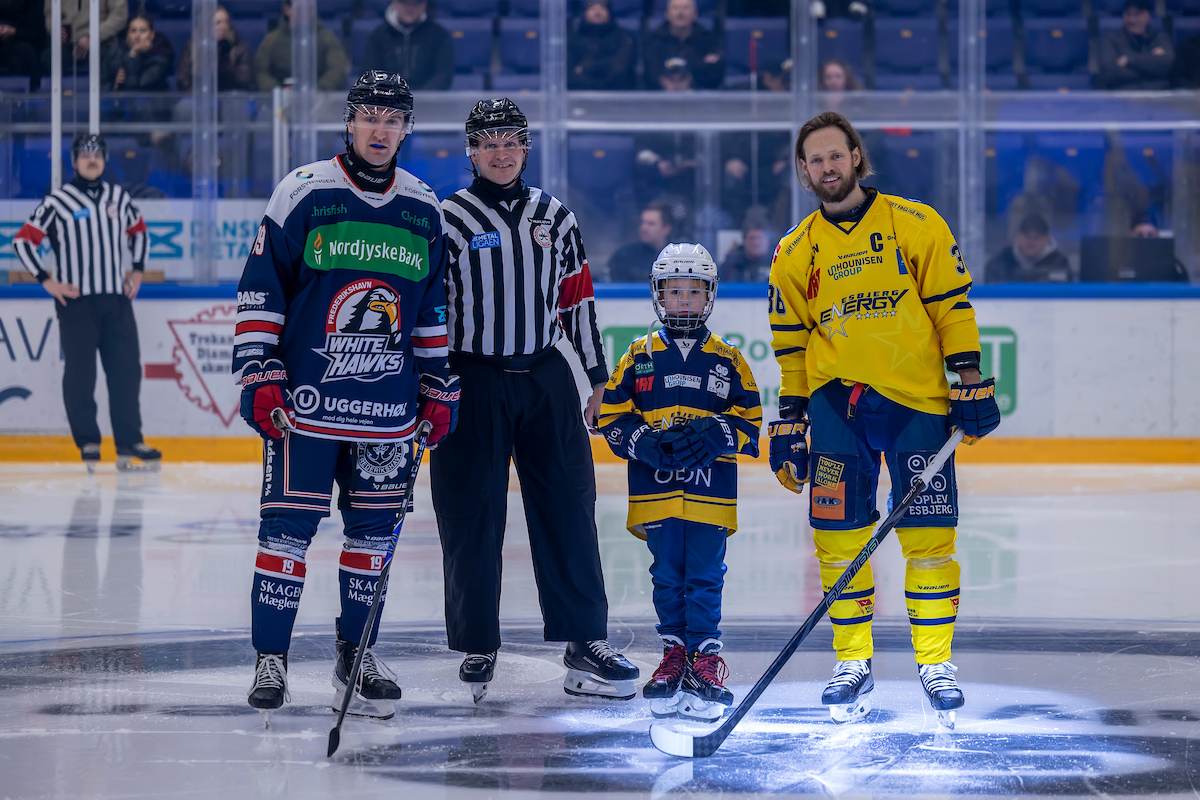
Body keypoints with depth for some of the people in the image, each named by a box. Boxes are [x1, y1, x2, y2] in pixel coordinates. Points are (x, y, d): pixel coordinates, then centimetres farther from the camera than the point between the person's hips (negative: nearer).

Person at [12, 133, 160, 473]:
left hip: (116, 299, 4)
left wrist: (137, 270, 16)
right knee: (80, 374, -3)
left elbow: (138, 230, 28)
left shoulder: (119, 197, 11)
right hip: (76, 301, -4)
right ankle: (88, 443, 4)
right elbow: (23, 241, -2)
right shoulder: (57, 202, -3)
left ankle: (129, 444, 4)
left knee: (126, 371, 1)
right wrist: (47, 281, -7)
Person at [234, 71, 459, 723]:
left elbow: (435, 309, 18)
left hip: (389, 408, 4)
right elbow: (258, 294, -2)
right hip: (304, 401, -4)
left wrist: (440, 390, 14)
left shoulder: (424, 212, 9)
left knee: (374, 532, 8)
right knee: (288, 527, -5)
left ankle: (356, 656, 19)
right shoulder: (303, 194, -3)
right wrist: (259, 378, -7)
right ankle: (270, 661, 3)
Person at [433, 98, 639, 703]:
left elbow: (577, 300, 15)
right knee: (472, 519, 0)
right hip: (471, 385, -3)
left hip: (545, 381, 3)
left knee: (569, 511, 0)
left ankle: (586, 643, 4)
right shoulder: (448, 220, -2)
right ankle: (477, 647, 11)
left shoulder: (555, 218, 10)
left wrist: (600, 377, 15)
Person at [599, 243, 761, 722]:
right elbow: (611, 416, 4)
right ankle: (674, 652, 16)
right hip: (656, 491, 1)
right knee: (667, 576, 5)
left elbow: (749, 421, 6)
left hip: (710, 492, -1)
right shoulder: (640, 356, 7)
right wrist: (645, 442, -12)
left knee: (705, 576, -2)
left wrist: (716, 433, -13)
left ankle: (705, 655, 4)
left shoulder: (727, 361, 7)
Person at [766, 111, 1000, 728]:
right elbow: (790, 346, 11)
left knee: (928, 534, -4)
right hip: (836, 401, 2)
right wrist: (788, 426, 8)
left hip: (917, 399, -2)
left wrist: (970, 383, -3)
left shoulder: (916, 225, 1)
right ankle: (853, 665, 9)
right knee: (839, 536, -3)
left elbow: (952, 307, 2)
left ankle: (935, 664, 8)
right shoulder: (795, 253, 7)